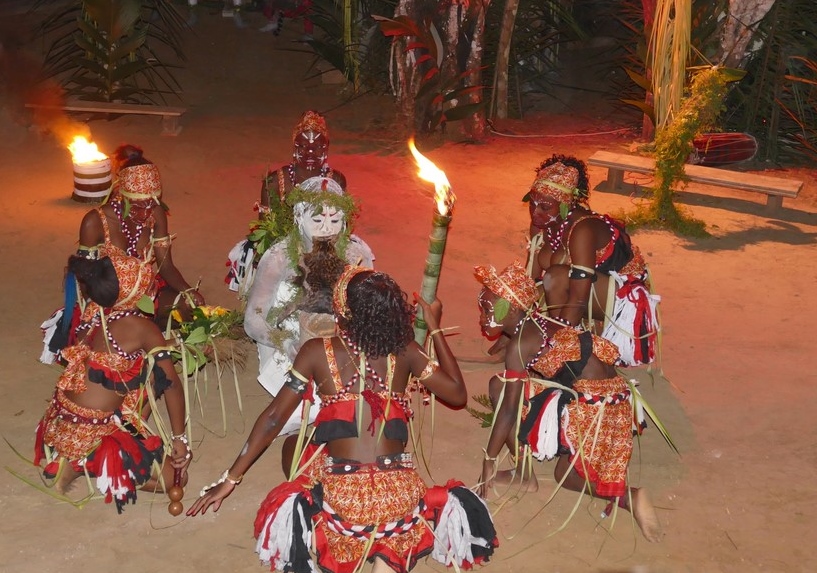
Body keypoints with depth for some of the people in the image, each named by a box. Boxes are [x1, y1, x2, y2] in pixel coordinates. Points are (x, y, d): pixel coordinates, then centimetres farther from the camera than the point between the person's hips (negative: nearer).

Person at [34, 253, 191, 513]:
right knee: (172, 476, -5)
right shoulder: (141, 328, -17)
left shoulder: (94, 313, 0)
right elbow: (171, 383, -16)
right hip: (87, 435, -8)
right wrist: (179, 439, -11)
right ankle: (85, 464, 0)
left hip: (60, 424, 8)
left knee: (146, 369, 16)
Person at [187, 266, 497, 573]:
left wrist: (230, 479, 9)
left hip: (343, 499, 1)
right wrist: (435, 327, 20)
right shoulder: (404, 351, 2)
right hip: (399, 496, -1)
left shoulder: (317, 352, 0)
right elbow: (458, 394, 14)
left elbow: (274, 417, 2)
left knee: (288, 508, 30)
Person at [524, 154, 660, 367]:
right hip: (598, 285, 8)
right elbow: (530, 277, -4)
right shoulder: (541, 223, -7)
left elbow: (578, 300, -34)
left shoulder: (582, 229, -31)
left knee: (556, 277, -30)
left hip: (624, 295, -8)